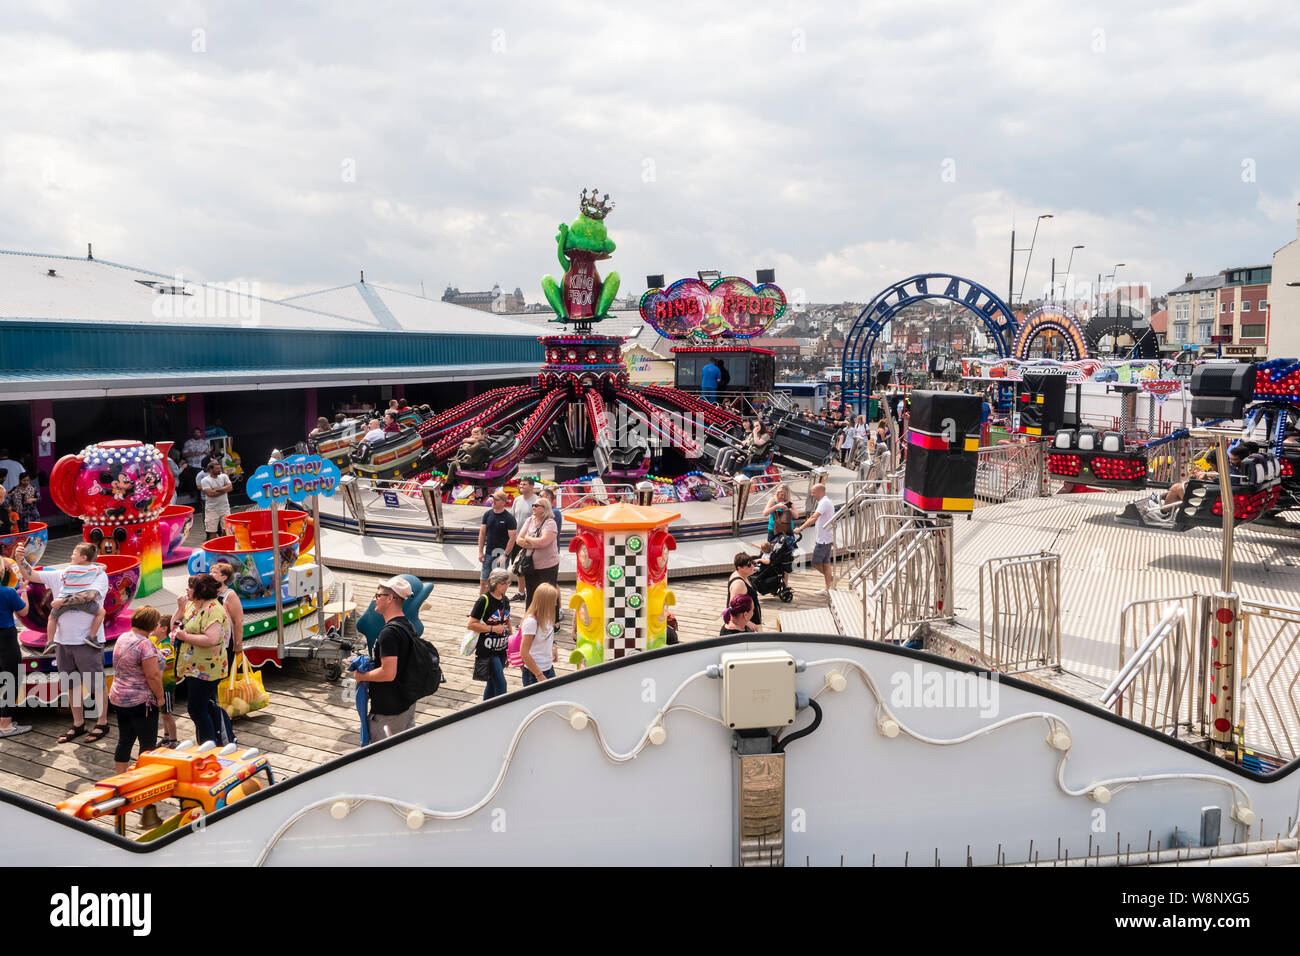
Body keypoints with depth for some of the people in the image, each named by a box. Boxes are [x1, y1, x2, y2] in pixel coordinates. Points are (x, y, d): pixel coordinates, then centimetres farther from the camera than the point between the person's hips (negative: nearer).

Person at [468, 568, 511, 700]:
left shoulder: (505, 600, 7)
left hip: (501, 650, 7)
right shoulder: (484, 600, -15)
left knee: (492, 683, 15)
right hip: (487, 651, -7)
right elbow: (470, 625, -16)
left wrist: (511, 643, 20)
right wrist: (493, 628, -18)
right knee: (500, 684, -10)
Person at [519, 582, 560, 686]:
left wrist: (554, 647, 3)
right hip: (533, 674, -7)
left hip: (549, 669, 7)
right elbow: (524, 653, -20)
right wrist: (539, 676, -18)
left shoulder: (547, 617, 3)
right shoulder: (531, 621, -21)